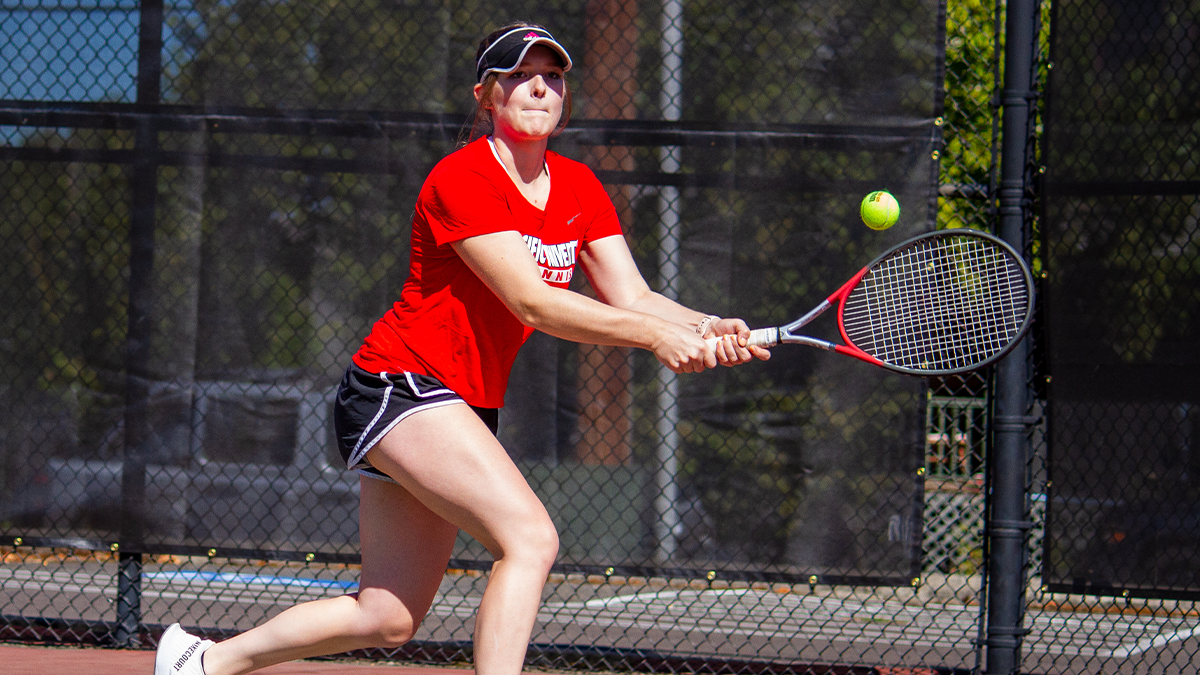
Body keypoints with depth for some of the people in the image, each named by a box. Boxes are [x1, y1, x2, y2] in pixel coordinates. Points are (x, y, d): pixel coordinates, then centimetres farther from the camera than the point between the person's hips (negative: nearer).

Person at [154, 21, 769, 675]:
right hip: (397, 388, -9)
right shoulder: (460, 179, -16)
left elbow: (631, 298, 1)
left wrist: (706, 329, -19)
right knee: (530, 537, -26)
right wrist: (654, 335, -28)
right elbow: (532, 303, -23)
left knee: (386, 619, 10)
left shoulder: (578, 188, 8)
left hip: (464, 410, 9)